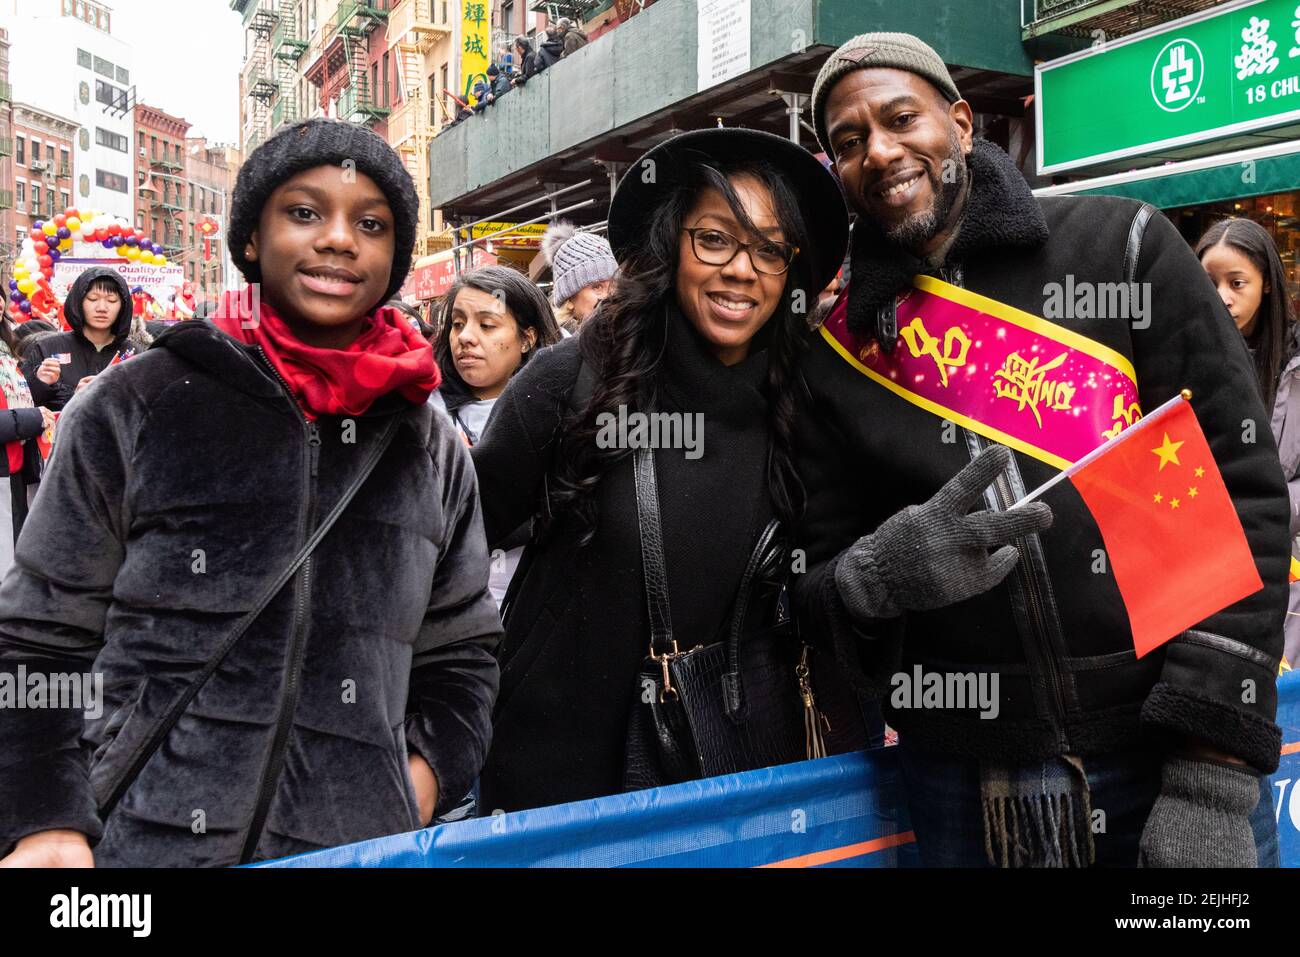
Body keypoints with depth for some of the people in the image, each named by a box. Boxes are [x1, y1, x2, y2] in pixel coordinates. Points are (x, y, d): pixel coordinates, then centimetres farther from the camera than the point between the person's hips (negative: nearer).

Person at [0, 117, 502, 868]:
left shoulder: (435, 449, 6)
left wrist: (429, 767, -1)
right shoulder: (137, 409, -2)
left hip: (363, 847, 2)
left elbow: (460, 652, 14)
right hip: (137, 843, -2)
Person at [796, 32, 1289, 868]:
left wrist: (1213, 779, -13)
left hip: (1166, 762, -2)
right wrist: (879, 573, -19)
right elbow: (819, 577, 6)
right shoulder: (841, 351, 3)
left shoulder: (1122, 247, -2)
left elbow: (1240, 491, -7)